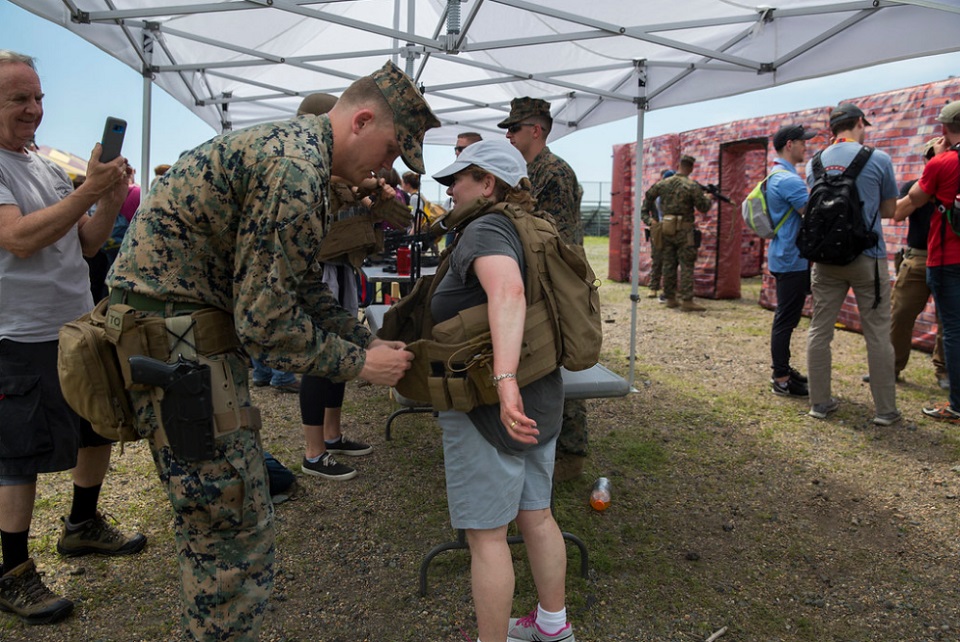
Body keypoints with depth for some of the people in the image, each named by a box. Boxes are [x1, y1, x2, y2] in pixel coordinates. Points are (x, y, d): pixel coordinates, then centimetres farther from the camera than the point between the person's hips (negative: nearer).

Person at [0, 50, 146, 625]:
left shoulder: (47, 166, 12)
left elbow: (87, 244, 10)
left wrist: (112, 200, -7)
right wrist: (90, 190, -26)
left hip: (80, 326, 8)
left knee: (102, 426, 18)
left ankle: (84, 525, 37)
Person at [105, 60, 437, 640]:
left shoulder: (296, 149, 14)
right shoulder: (293, 170, -21)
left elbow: (303, 287, 18)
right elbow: (266, 320, -21)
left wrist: (369, 341, 10)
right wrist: (360, 363, -10)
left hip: (189, 329, 11)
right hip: (173, 338, -11)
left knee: (216, 525, 21)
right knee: (237, 531, -1)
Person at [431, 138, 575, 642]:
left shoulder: (484, 229, -16)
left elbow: (507, 292, -36)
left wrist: (504, 379, -46)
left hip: (487, 409, -9)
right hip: (539, 401, 10)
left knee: (486, 535, 5)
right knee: (537, 517, 21)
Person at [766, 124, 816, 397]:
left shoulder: (777, 176, 16)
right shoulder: (789, 179, -18)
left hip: (786, 257, 11)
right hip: (792, 260, -11)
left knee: (786, 318, 16)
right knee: (786, 319, -5)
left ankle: (782, 369, 26)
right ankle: (781, 380, 1)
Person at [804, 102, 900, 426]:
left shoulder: (814, 163, 5)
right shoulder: (878, 159, -5)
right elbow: (889, 210, 4)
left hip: (825, 257, 3)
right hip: (867, 257, -3)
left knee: (820, 330, 8)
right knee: (877, 334, 5)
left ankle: (819, 402, 13)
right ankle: (885, 408, 12)